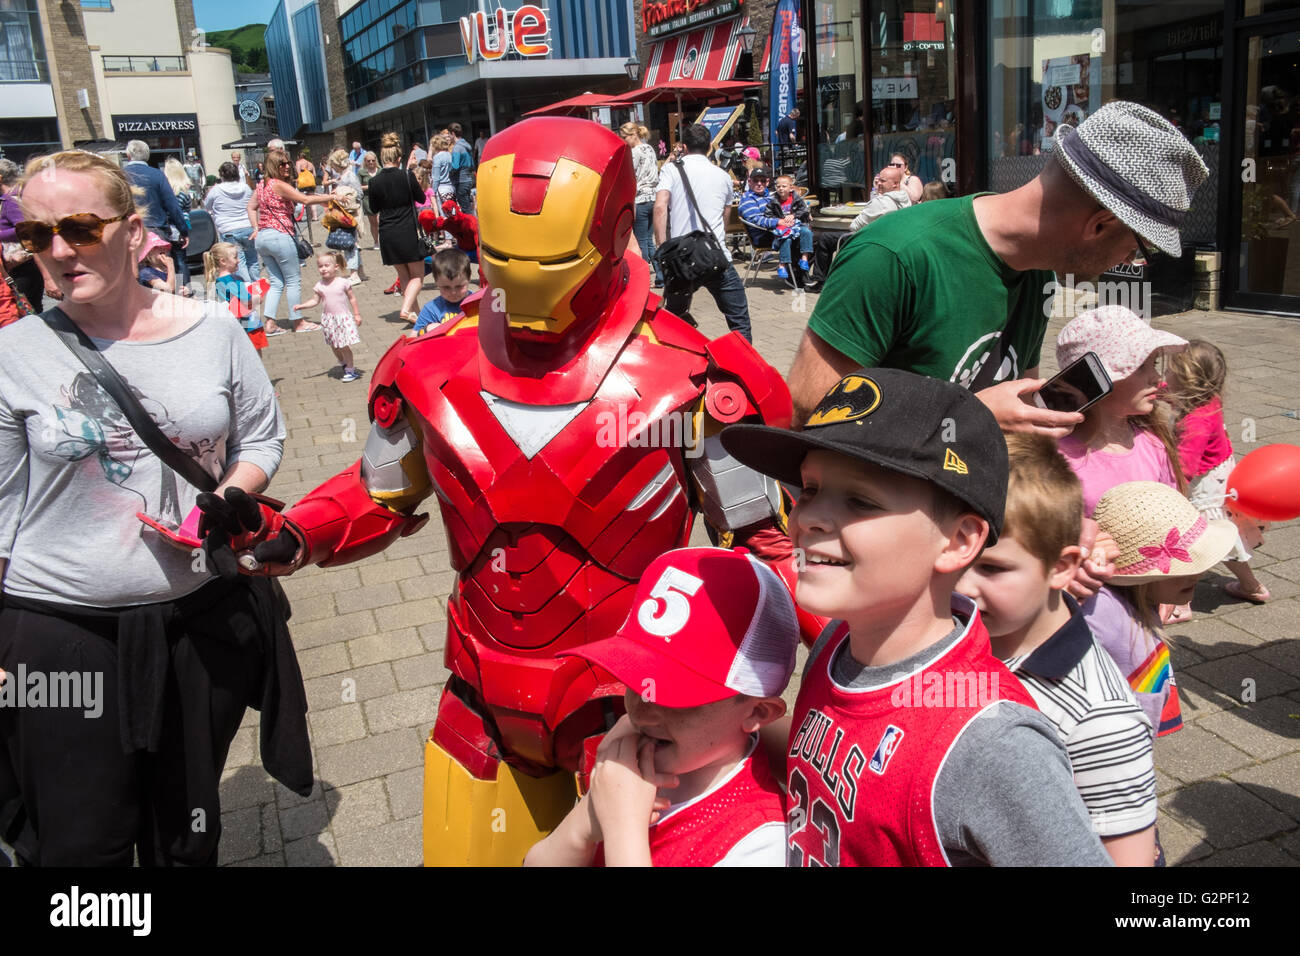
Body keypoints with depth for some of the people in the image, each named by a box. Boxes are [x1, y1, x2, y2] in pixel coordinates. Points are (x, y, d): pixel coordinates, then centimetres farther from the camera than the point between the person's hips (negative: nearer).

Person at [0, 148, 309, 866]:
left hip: (205, 619, 2)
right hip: (62, 634, -1)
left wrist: (228, 502, -12)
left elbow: (262, 437, 9)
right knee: (80, 845, 11)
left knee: (190, 834, 20)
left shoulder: (213, 332, -2)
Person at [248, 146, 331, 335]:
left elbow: (251, 207, 21)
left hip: (262, 238, 8)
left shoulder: (261, 185, 13)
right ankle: (298, 323, 10)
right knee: (293, 280, 4)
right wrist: (330, 198, -10)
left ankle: (270, 323, 2)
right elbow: (306, 200, -17)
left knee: (276, 282, 11)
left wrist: (257, 229, 15)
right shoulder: (279, 185, -12)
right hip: (279, 236, -8)